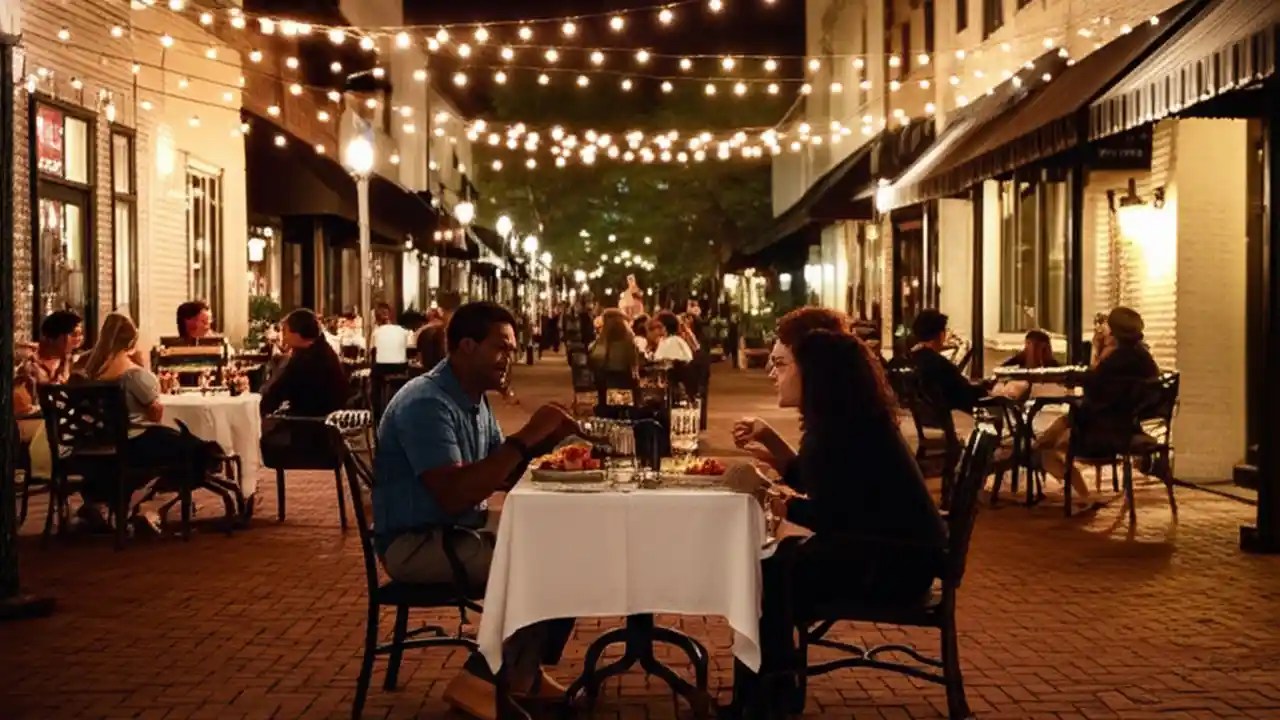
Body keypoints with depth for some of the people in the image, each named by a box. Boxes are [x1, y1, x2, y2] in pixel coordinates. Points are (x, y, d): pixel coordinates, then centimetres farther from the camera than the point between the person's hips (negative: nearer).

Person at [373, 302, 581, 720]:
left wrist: (540, 442, -6)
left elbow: (504, 479, 14)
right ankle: (482, 682, -10)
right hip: (416, 543, -9)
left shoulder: (476, 401, 9)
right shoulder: (426, 403, -21)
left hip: (463, 532, 9)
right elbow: (453, 495, -30)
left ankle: (525, 672, 10)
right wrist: (525, 439, -28)